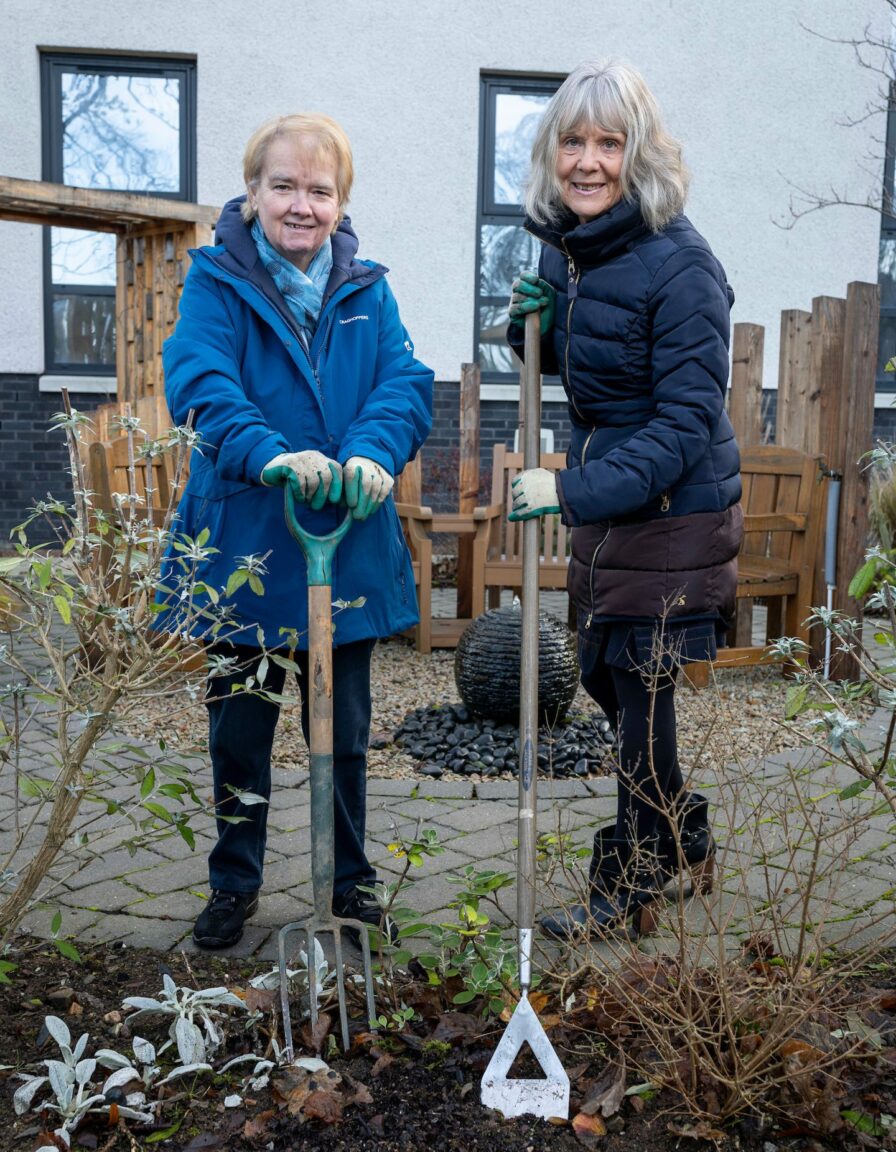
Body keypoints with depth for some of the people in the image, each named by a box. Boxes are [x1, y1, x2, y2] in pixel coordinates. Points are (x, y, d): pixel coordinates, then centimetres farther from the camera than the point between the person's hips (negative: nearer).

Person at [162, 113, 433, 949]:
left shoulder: (365, 291, 5)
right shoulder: (217, 282, -5)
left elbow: (405, 382, -7)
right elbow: (198, 382, -21)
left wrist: (375, 452, -28)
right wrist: (271, 454, -39)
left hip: (348, 546, 2)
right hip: (244, 547, -2)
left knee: (344, 731, 16)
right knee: (238, 730, 14)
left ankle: (350, 880, 36)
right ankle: (234, 883, 35)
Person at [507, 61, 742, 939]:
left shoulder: (678, 265, -21)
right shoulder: (563, 242, 4)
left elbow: (688, 422, -23)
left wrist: (574, 492, -31)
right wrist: (530, 323, -4)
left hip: (672, 512, -9)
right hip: (603, 502, 9)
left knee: (641, 692, 3)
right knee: (603, 676, 19)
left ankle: (631, 888, 26)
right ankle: (687, 843, 42)